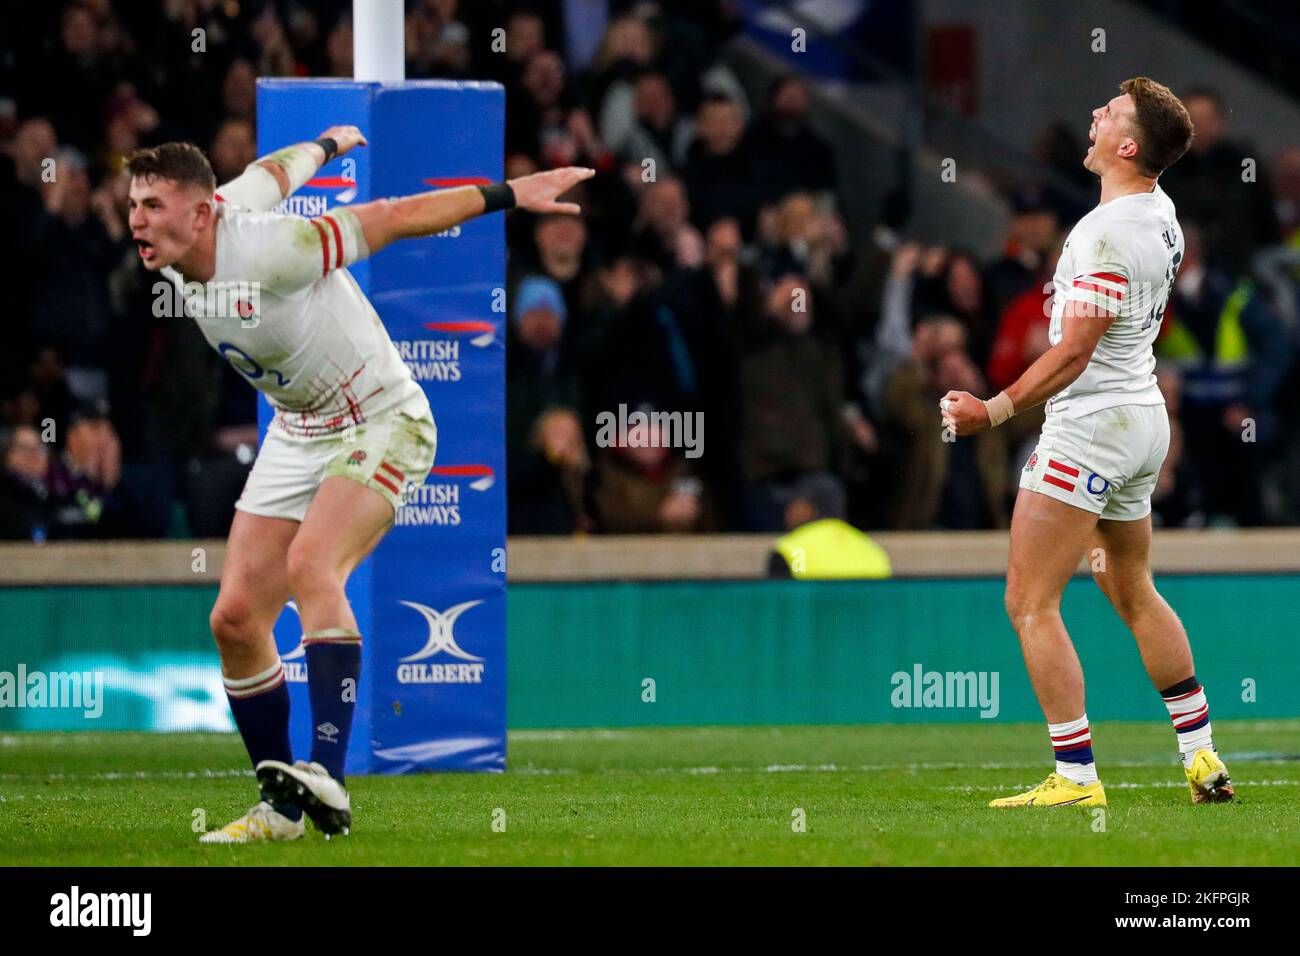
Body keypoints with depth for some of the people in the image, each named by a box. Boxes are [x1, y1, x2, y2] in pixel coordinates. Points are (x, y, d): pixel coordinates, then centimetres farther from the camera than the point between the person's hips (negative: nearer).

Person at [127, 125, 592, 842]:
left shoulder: (267, 252, -29)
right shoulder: (174, 257, -4)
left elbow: (393, 218, -22)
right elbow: (273, 173, 15)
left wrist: (508, 195, -19)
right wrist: (325, 146, 33)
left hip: (383, 425, -8)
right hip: (296, 436, 8)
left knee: (310, 567, -32)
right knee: (235, 618, -2)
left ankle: (327, 777, -43)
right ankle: (280, 808, 9)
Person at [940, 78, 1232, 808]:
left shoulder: (1106, 234, -22)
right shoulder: (1161, 213, 6)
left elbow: (1073, 352, -25)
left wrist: (996, 410, -28)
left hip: (1090, 424, -10)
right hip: (1144, 416, 10)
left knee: (1030, 603, -6)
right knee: (1136, 595, 22)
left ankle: (1077, 777, -8)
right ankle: (1204, 759, 23)